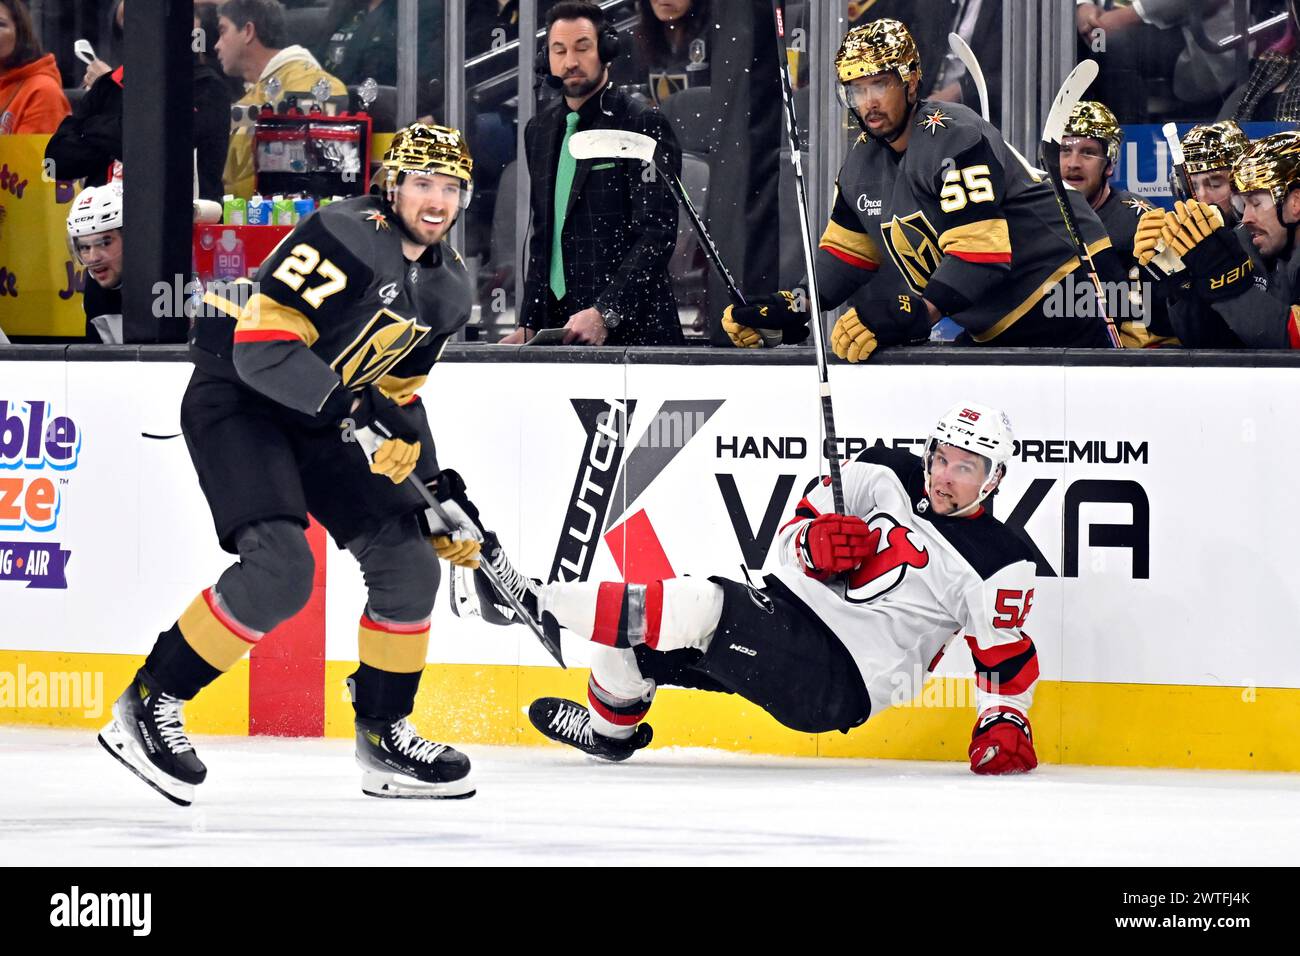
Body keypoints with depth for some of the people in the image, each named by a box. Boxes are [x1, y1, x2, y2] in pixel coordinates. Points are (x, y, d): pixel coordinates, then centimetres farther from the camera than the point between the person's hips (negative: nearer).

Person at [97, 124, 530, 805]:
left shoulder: (446, 288, 6)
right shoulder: (346, 237, -22)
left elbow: (398, 393, 17)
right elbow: (263, 345, -27)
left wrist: (436, 483, 8)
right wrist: (357, 410, -33)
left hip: (326, 422, 9)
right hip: (237, 398, -9)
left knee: (410, 561, 0)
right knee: (280, 568, -25)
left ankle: (384, 736, 15)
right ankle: (149, 703, -12)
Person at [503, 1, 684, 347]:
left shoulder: (643, 124, -5)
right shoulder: (539, 131, 16)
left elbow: (657, 234, -12)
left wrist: (604, 314, -21)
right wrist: (528, 325, 9)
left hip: (629, 331, -6)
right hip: (557, 325, 6)